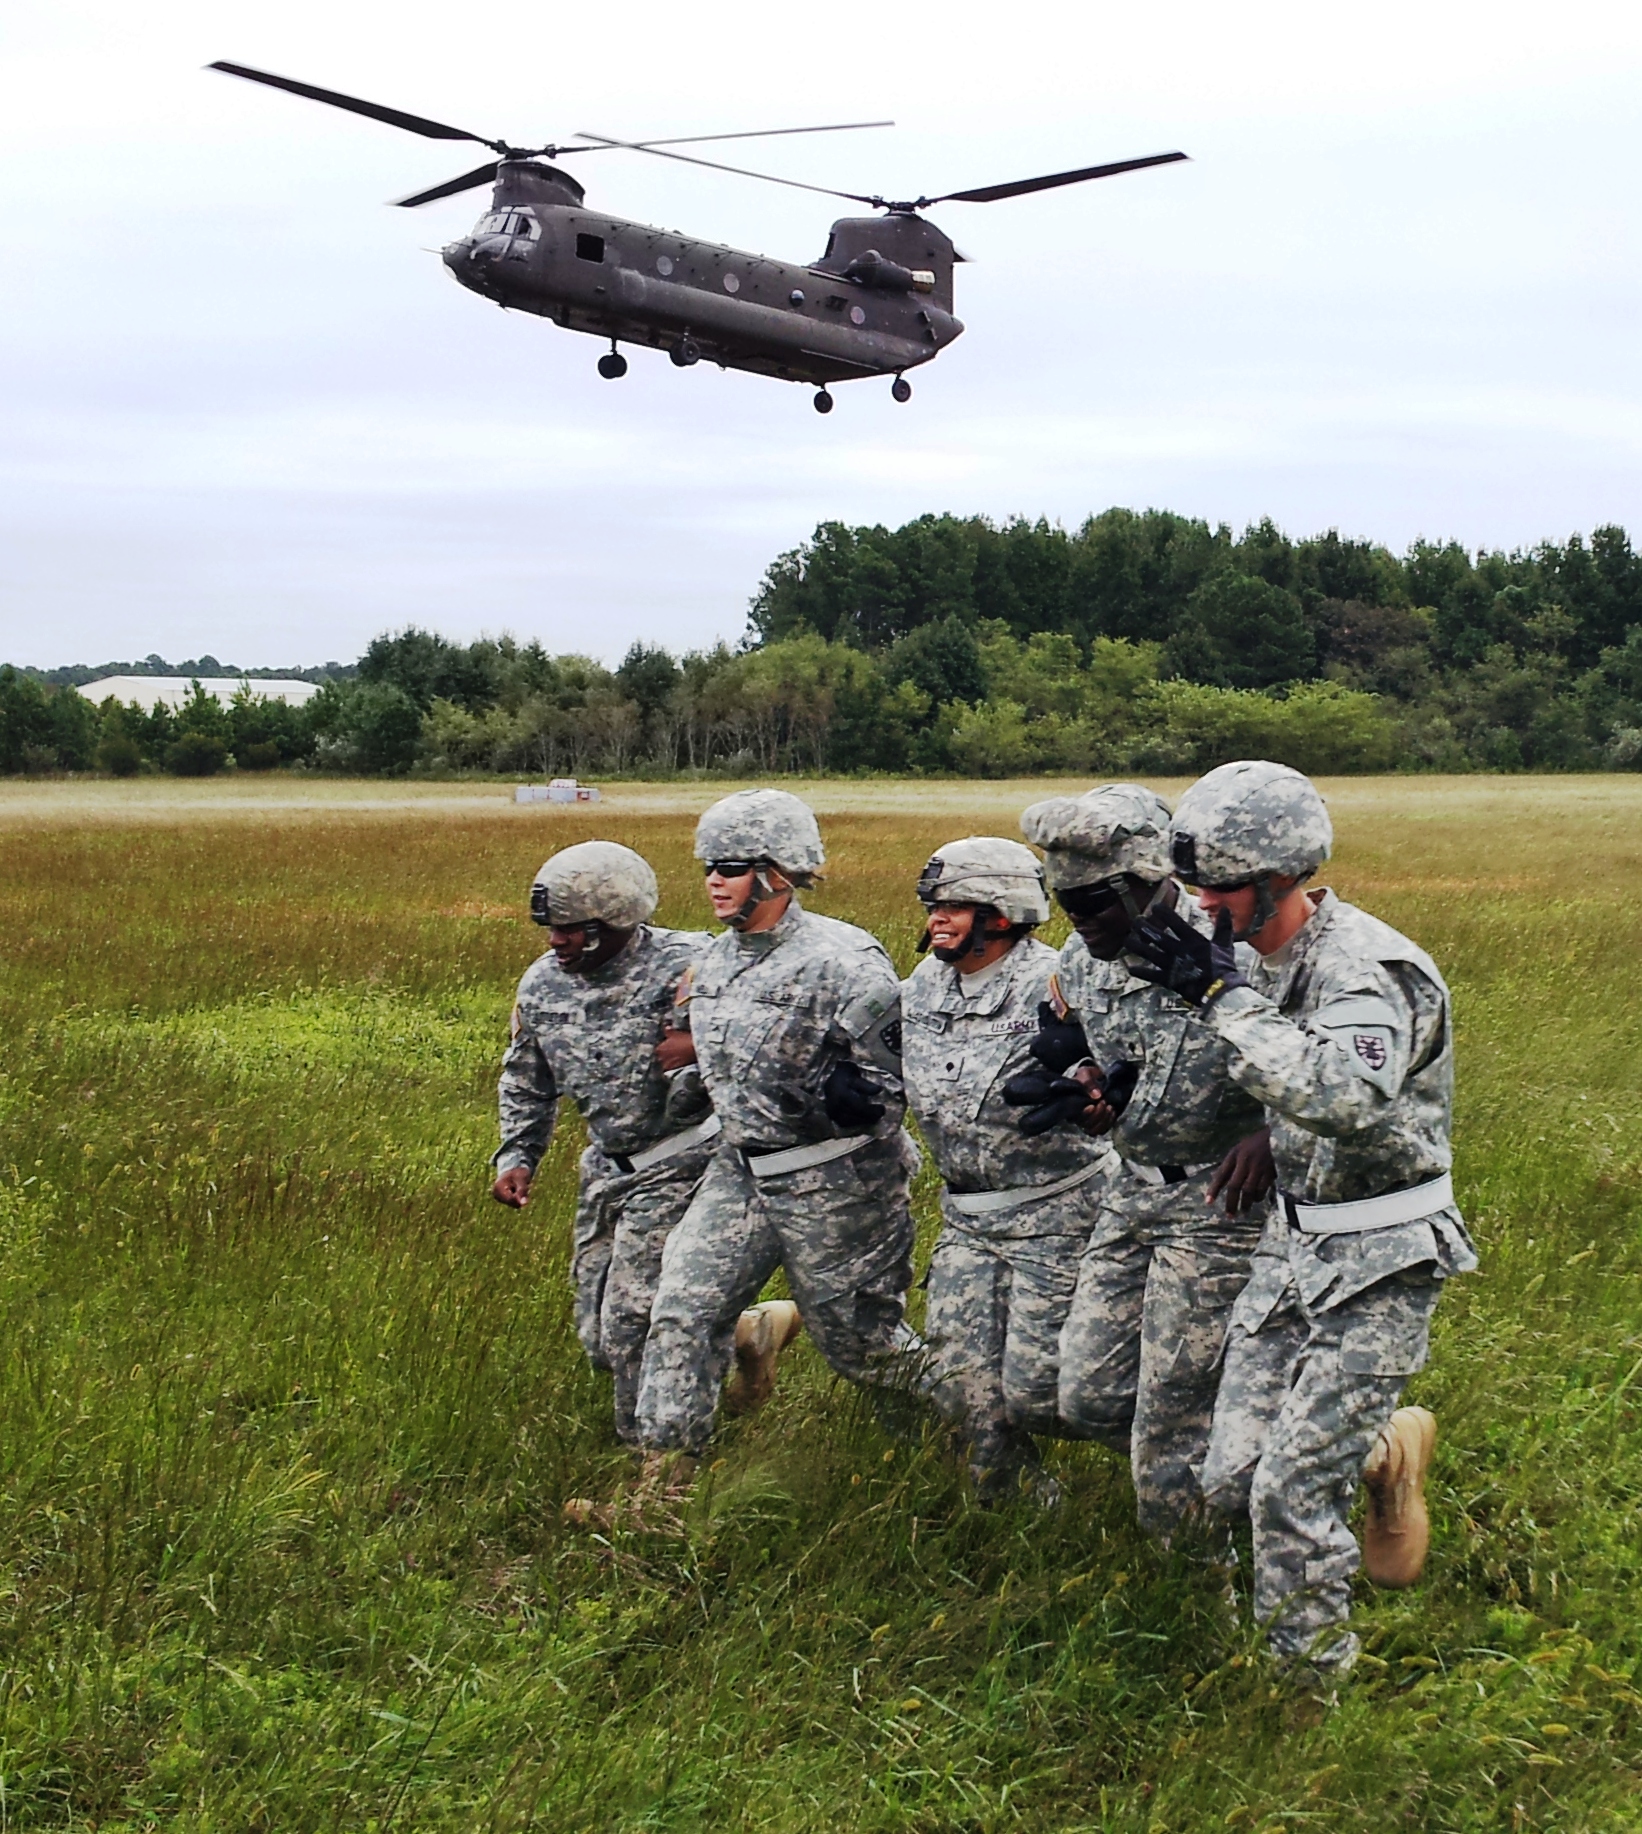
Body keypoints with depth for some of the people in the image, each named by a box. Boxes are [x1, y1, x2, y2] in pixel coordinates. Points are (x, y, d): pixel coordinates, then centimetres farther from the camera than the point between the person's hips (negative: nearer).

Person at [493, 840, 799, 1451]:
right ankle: (749, 1334, 28)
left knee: (633, 1331, -11)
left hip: (679, 1166, -8)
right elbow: (525, 1079, 18)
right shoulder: (542, 983, 2)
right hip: (606, 1169, 8)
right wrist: (517, 1156, 8)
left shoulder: (685, 965, -19)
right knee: (601, 1341, 10)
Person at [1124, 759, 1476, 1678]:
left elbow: (1340, 1095, -42)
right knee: (1232, 1481, 6)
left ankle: (1313, 1680, 13)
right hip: (1295, 1246, 8)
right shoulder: (1251, 956, 3)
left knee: (1291, 1489, -8)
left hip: (1380, 1264, -8)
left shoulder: (1369, 967, -23)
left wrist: (1224, 997, -35)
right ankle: (1388, 1453, 31)